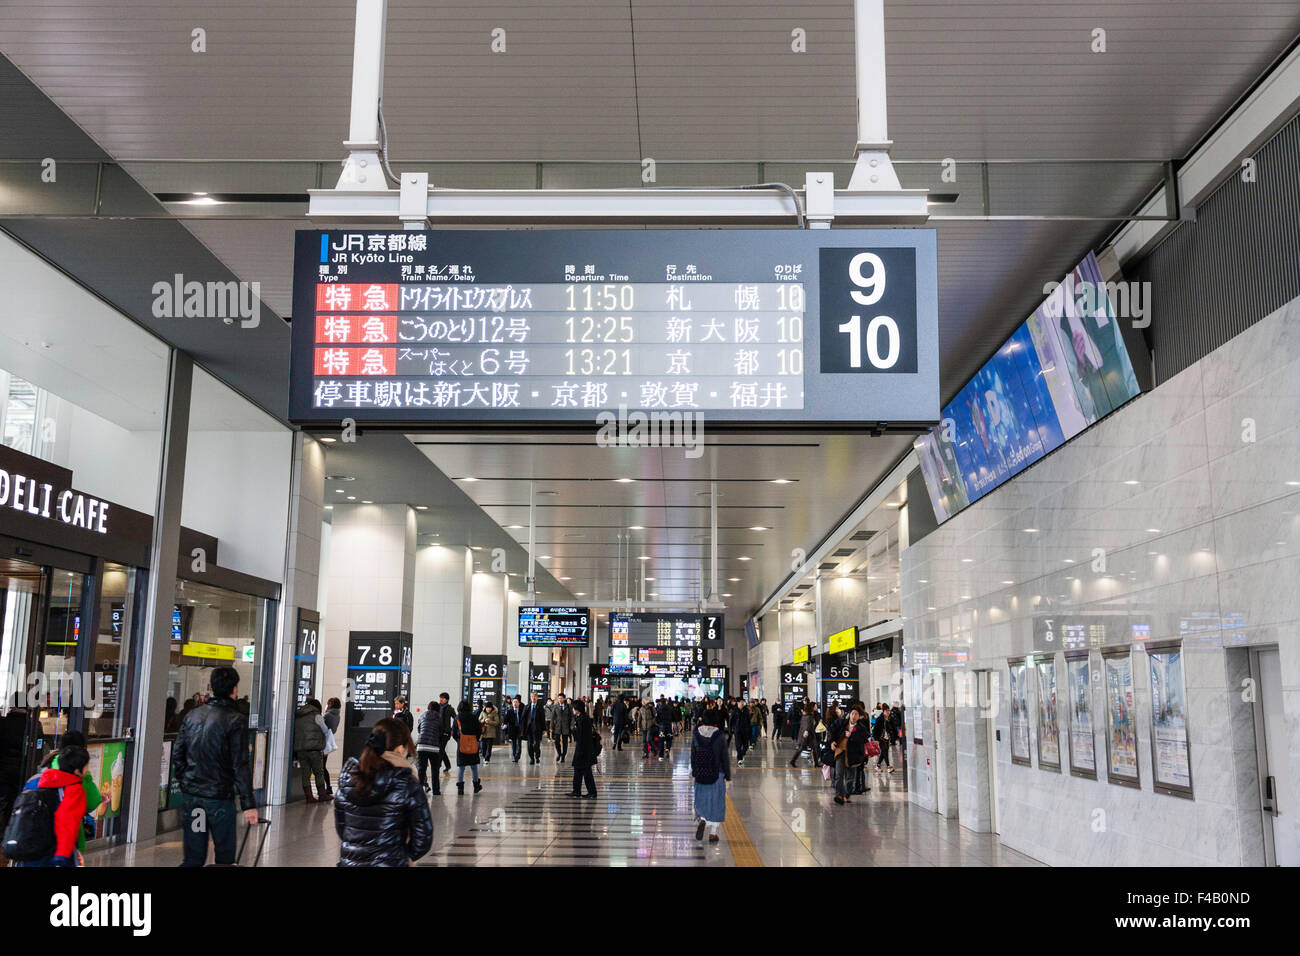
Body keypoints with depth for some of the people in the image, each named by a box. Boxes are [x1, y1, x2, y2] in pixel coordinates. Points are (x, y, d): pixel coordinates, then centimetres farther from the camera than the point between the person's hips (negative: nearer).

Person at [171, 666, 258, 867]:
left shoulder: (193, 715, 7)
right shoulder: (236, 720, -11)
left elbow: (177, 754, 9)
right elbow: (240, 766, -14)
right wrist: (249, 804, -12)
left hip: (190, 797, 5)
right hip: (219, 797, -5)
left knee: (193, 858, 12)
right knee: (225, 858, 7)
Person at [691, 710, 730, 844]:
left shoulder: (696, 734, -2)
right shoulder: (720, 736, -11)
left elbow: (693, 755, 5)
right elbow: (724, 757, -6)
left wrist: (694, 771, 14)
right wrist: (727, 775, 2)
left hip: (700, 774, 2)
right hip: (717, 774, -2)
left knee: (701, 799, 15)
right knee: (716, 800, 7)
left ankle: (701, 819, -15)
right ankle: (713, 833, 9)